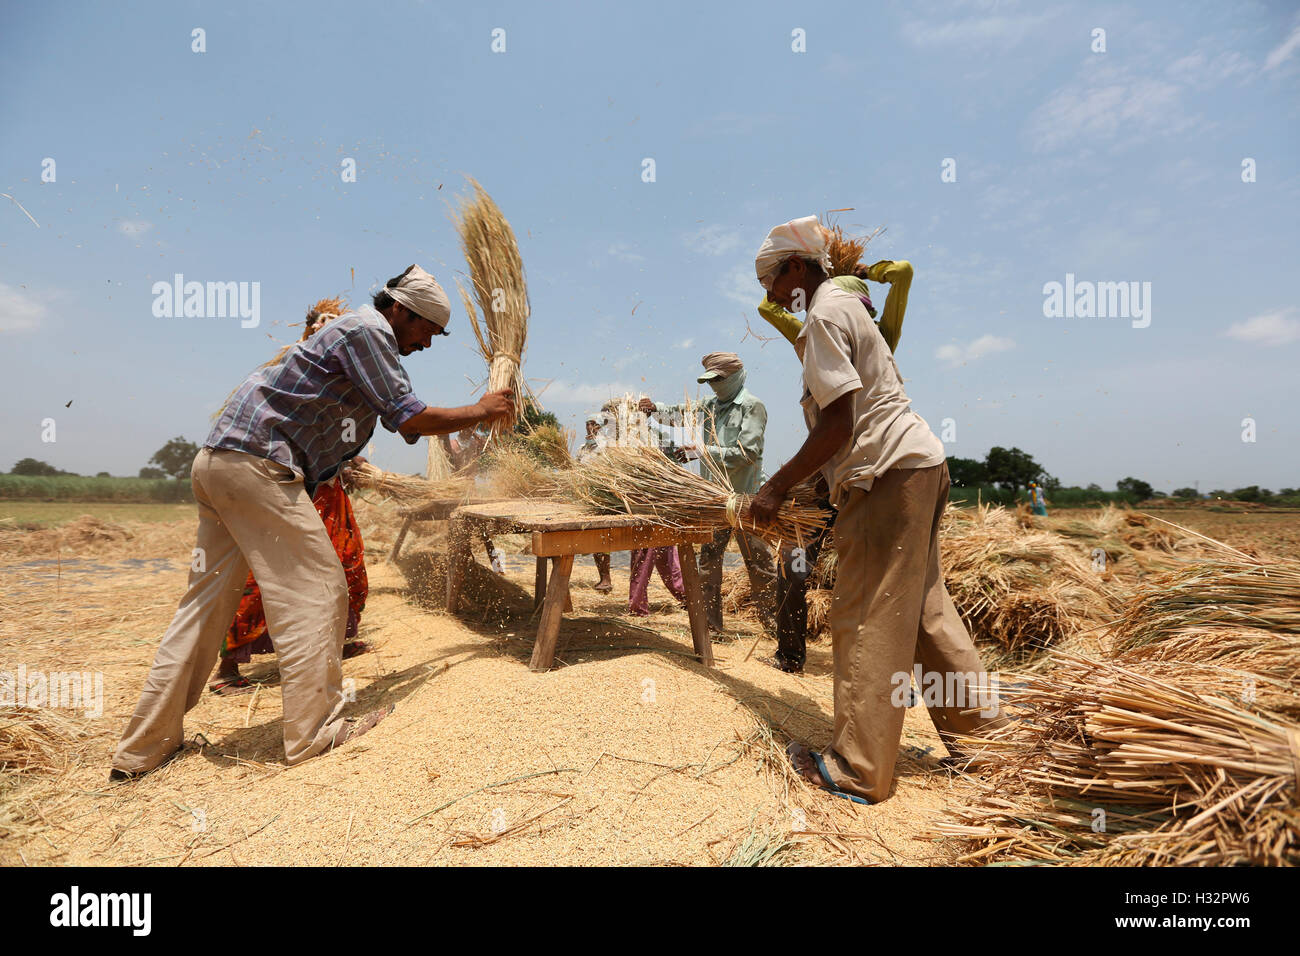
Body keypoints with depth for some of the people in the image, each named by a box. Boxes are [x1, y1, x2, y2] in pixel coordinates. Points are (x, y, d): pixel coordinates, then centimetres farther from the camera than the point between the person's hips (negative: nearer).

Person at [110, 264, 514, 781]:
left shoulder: (366, 337, 23)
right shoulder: (367, 332, -8)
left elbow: (404, 422, 26)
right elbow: (412, 419, -12)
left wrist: (474, 418, 23)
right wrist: (481, 411, 0)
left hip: (217, 462, 10)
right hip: (256, 462, -10)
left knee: (207, 599, 12)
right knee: (314, 589, -5)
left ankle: (144, 747, 20)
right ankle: (316, 729, 1)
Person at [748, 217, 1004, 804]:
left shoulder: (824, 315, -10)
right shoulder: (846, 303, 21)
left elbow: (837, 425, -19)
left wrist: (778, 487, -13)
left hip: (890, 471, -10)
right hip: (919, 463, 10)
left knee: (866, 622, -5)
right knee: (922, 608, 16)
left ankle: (856, 773, 5)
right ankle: (979, 730, 28)